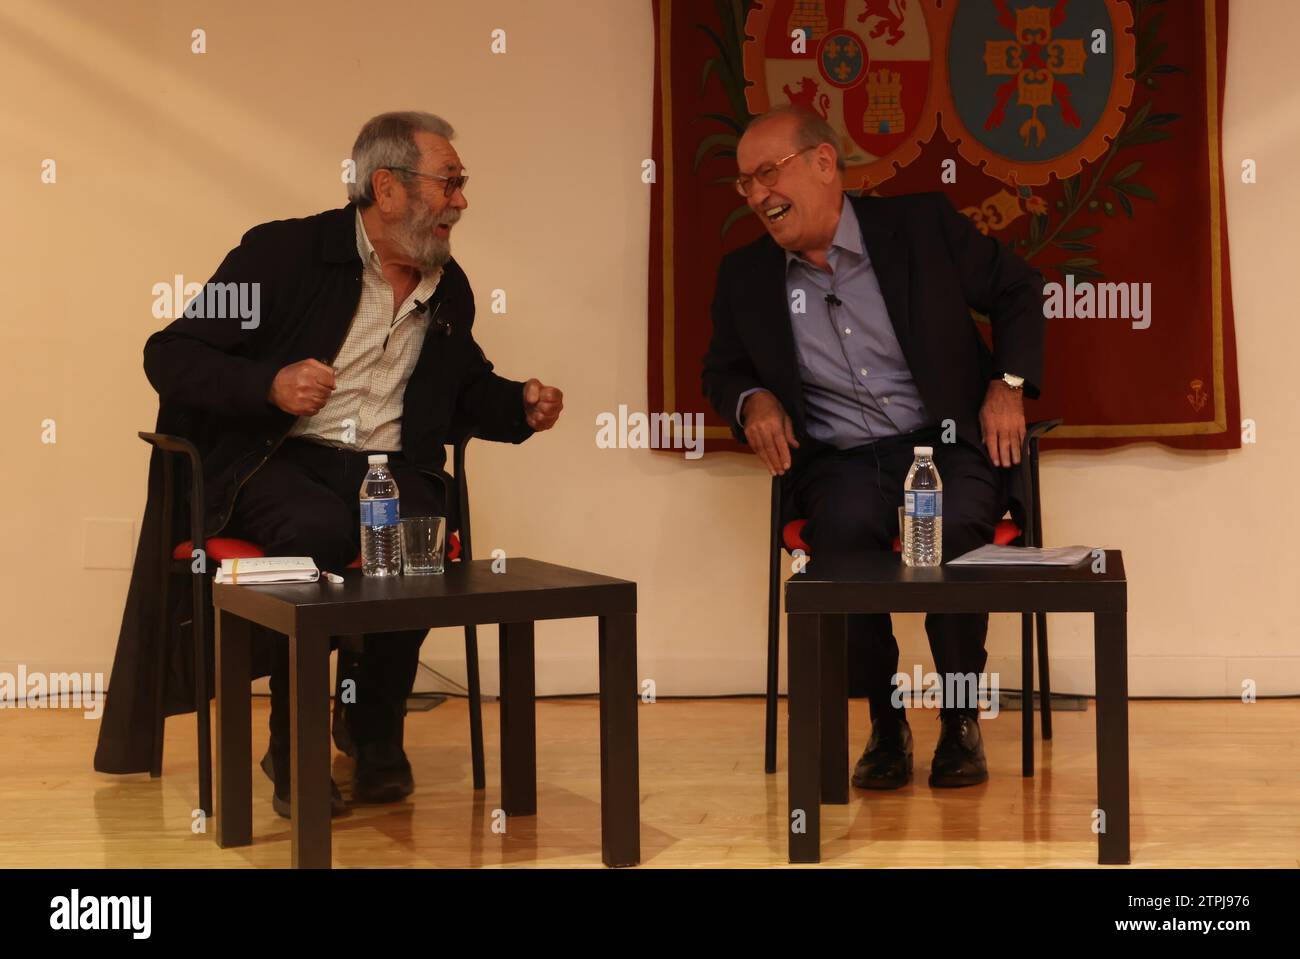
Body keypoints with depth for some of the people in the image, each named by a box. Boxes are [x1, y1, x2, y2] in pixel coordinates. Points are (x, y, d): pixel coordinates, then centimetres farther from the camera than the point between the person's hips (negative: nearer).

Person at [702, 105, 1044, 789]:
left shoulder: (922, 225, 3)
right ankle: (885, 723, -14)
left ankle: (961, 723, -11)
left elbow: (1017, 290, 14)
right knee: (844, 529, -34)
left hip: (948, 443, -1)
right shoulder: (744, 275, 9)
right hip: (841, 462, 1)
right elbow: (722, 370, 23)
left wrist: (1008, 384, 1)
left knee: (956, 528, -34)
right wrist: (752, 400, 0)